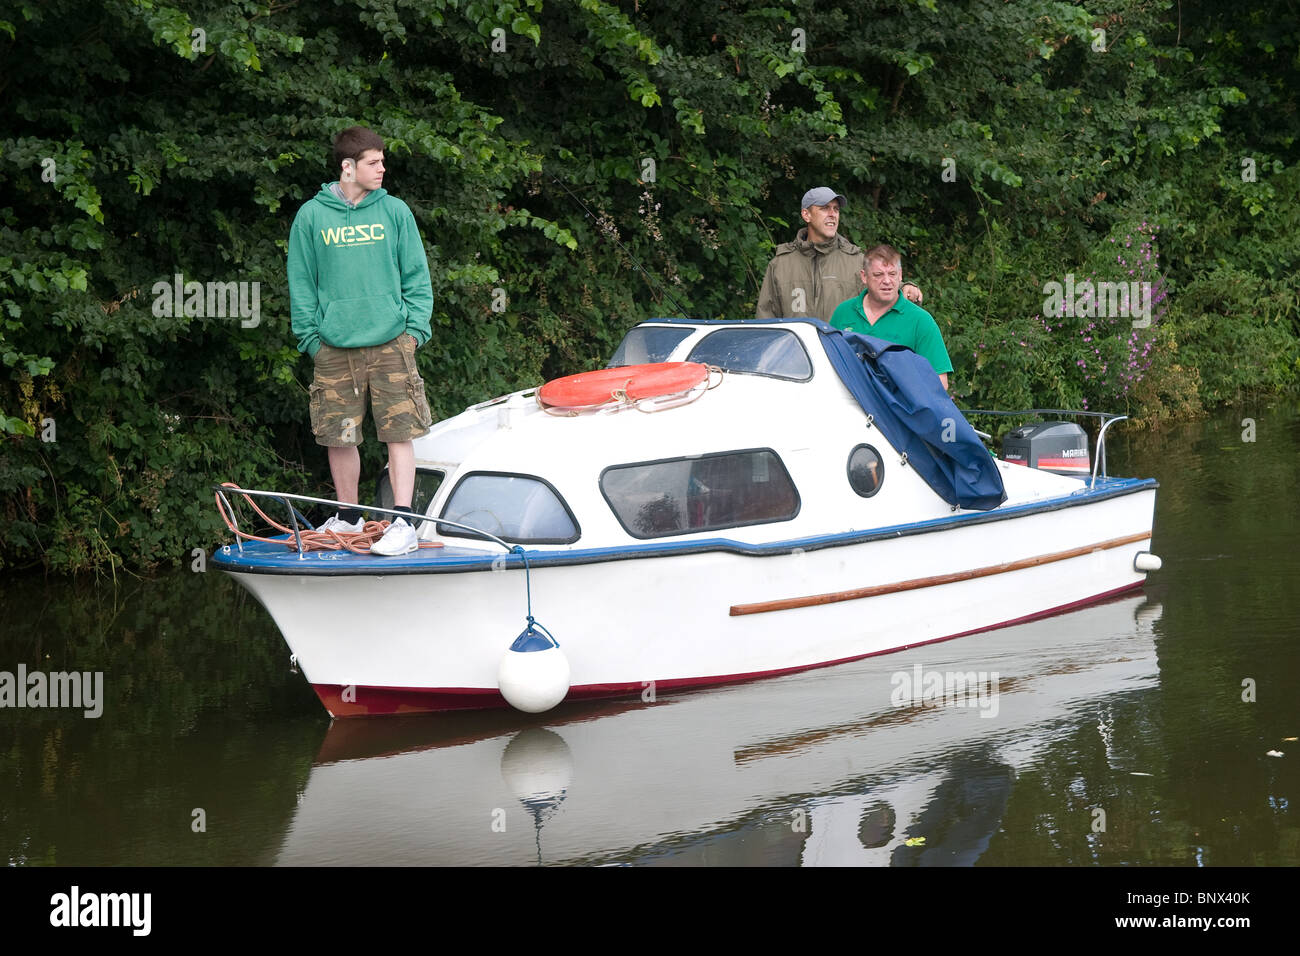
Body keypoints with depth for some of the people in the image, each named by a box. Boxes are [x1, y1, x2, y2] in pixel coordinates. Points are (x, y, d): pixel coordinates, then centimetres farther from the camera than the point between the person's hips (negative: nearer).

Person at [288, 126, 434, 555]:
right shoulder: (311, 216, 4)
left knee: (399, 432, -6)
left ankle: (403, 523, -3)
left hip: (391, 343, 0)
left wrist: (414, 329, -1)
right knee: (339, 437, 6)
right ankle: (349, 518, 22)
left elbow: (416, 277, 8)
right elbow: (301, 283, 8)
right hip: (334, 348, 1)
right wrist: (311, 337, 1)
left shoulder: (394, 211, 5)